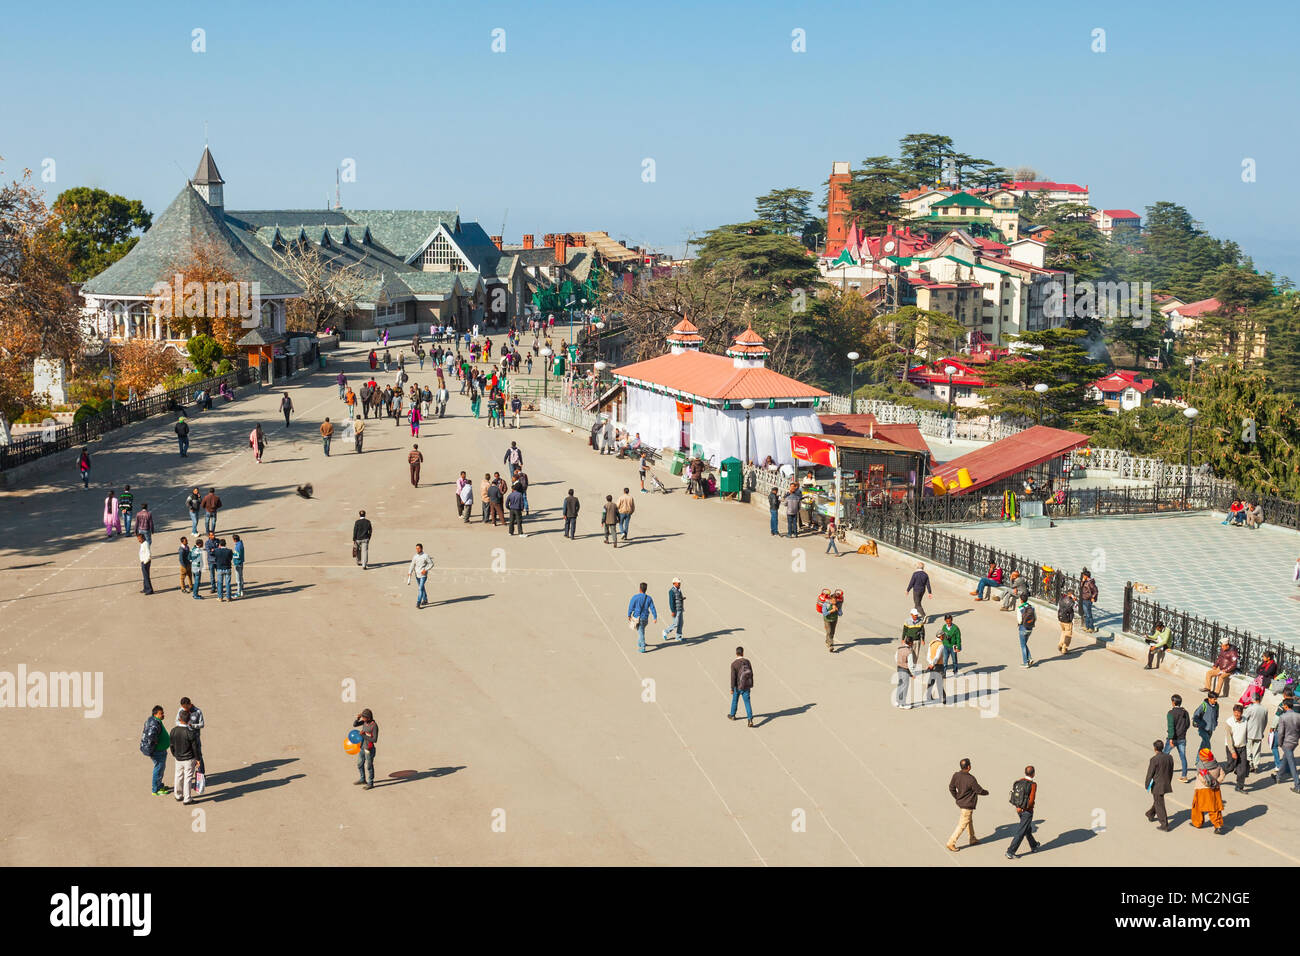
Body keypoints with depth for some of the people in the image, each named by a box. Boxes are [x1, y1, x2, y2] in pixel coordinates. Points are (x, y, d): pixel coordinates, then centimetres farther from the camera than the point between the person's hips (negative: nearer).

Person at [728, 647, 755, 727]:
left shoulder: (734, 664, -15)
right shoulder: (747, 661, -4)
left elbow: (733, 677, -16)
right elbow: (751, 674, 2)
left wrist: (732, 689, -8)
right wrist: (751, 685, 13)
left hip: (738, 686, -2)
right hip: (746, 686, 2)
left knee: (735, 700, 21)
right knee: (747, 702, 3)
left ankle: (732, 715, 40)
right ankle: (750, 720, -8)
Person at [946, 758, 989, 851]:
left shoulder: (956, 775, -9)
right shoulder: (971, 779, -28)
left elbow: (951, 788, 3)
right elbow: (979, 791, -14)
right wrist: (986, 792, 8)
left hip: (960, 802, 8)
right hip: (967, 805, -8)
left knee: (970, 821, 26)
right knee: (962, 825, 2)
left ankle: (973, 839, 41)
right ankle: (951, 843, 3)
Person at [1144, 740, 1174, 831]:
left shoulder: (1154, 759, -22)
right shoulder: (1169, 757, -3)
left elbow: (1150, 774, -15)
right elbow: (1171, 771, 8)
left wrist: (1147, 786, -2)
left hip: (1157, 785, -7)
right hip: (1166, 785, 7)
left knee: (1159, 805, 3)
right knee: (1157, 800, 27)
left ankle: (1165, 825, 4)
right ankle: (1150, 815, 47)